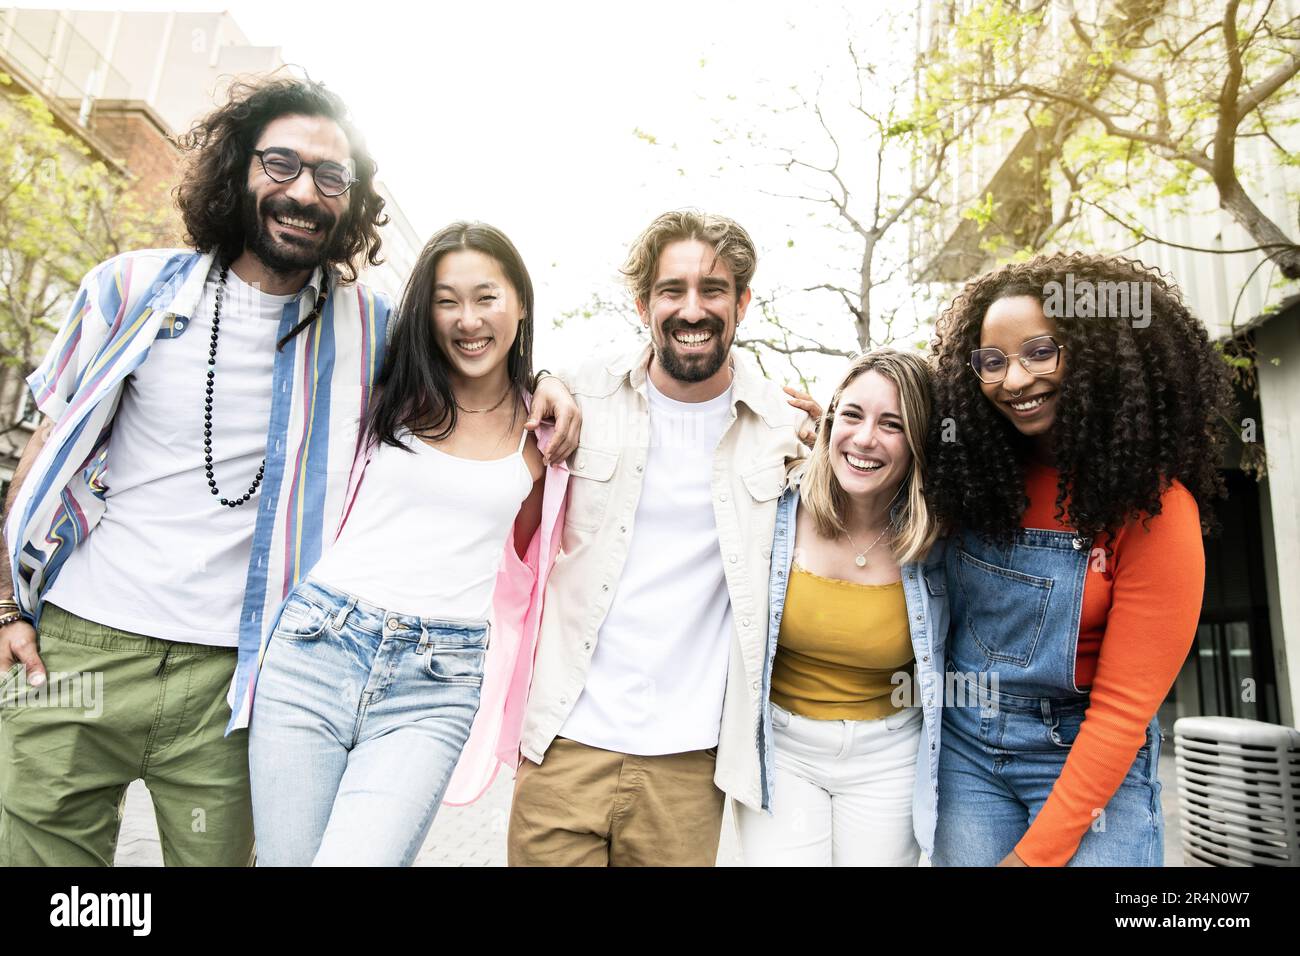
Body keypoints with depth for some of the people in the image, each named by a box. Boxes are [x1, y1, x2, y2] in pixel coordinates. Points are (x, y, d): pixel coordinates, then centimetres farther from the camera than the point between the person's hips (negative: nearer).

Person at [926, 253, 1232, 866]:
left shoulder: (1155, 510, -17)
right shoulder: (973, 475, -7)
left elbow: (1123, 707, -16)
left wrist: (1036, 851, -16)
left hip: (1092, 763, -3)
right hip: (965, 746, 3)